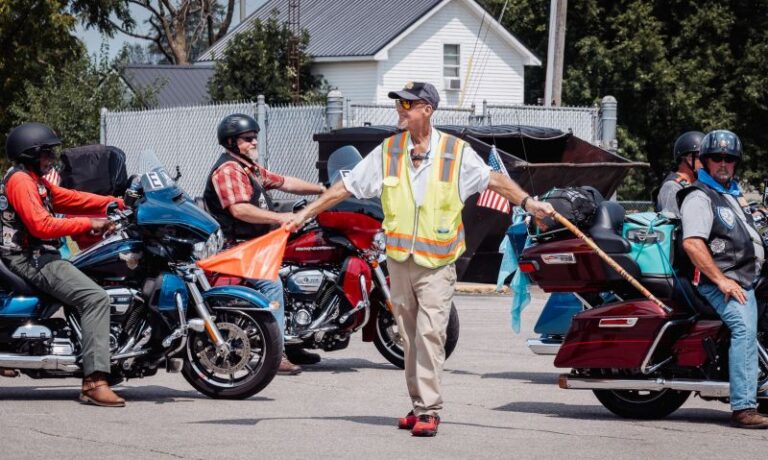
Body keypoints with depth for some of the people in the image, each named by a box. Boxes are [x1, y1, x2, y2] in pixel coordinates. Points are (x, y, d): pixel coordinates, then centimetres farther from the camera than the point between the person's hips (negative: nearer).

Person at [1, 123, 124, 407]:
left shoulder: (35, 181, 22)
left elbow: (70, 198, 17)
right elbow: (41, 225, -23)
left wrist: (114, 203, 6)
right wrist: (88, 224, -20)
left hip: (38, 257, 11)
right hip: (33, 260, -11)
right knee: (96, 297, -24)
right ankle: (94, 381, -34)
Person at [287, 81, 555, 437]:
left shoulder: (456, 152, -2)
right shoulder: (388, 152, 5)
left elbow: (492, 180, 9)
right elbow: (346, 186, 9)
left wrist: (528, 203, 2)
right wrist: (306, 213, 8)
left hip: (436, 263, -4)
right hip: (399, 260, 4)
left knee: (430, 333, -14)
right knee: (409, 336, 9)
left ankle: (429, 410, -13)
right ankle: (418, 404, 18)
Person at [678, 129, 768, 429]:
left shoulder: (734, 193, 23)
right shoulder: (700, 197, -8)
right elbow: (692, 243, -20)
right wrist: (721, 280, -22)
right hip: (721, 282, -10)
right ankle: (743, 408, -36)